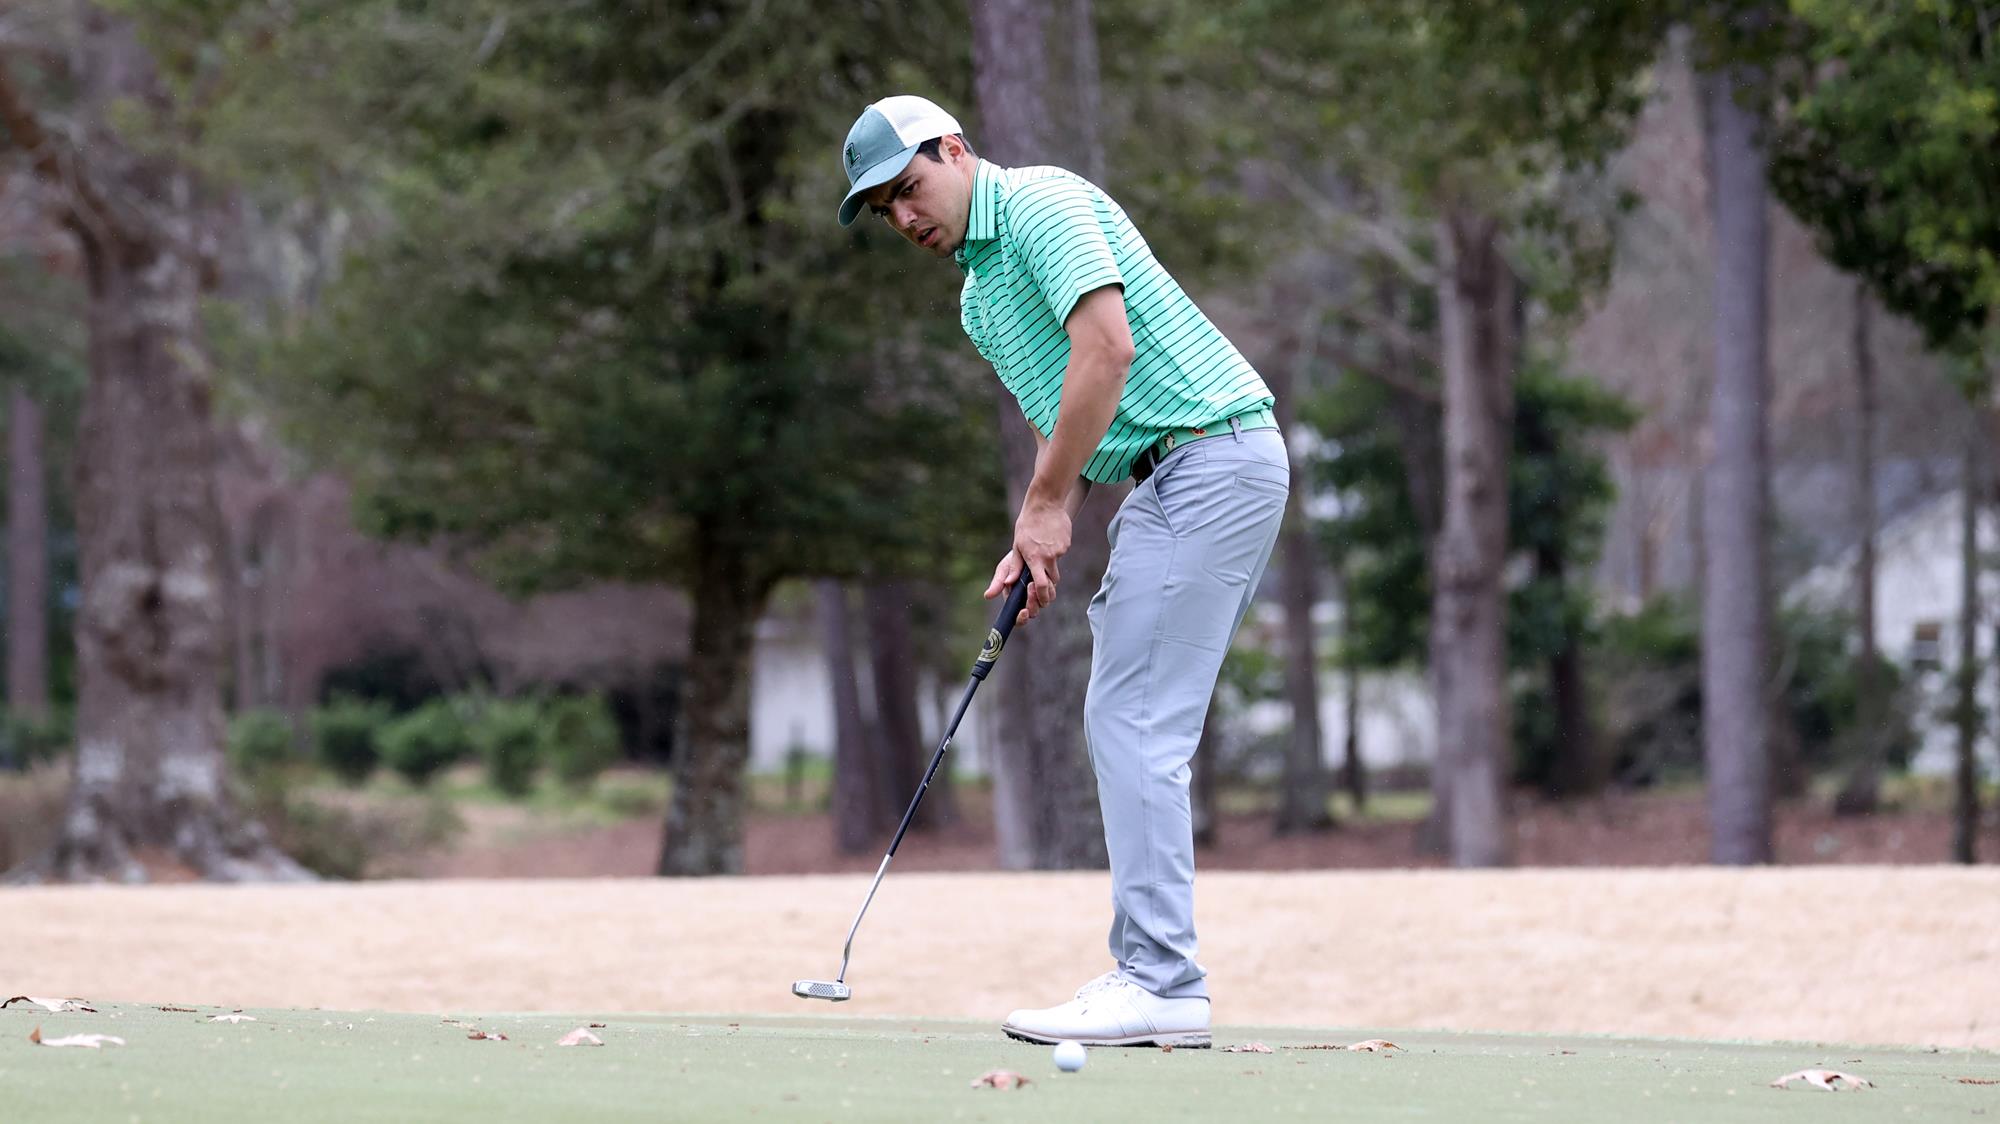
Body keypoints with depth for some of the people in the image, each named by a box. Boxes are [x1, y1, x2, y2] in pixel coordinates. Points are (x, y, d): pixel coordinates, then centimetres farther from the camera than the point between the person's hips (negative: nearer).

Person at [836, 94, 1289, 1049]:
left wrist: (1045, 505, -15)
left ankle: (1159, 982, -15)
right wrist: (1038, 539, 4)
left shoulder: (1043, 205, -10)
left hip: (1212, 455, -10)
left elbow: (1106, 347, -21)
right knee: (1126, 727, 9)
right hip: (1166, 477, 11)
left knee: (1134, 722, -13)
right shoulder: (979, 294, 21)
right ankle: (1150, 972, 9)